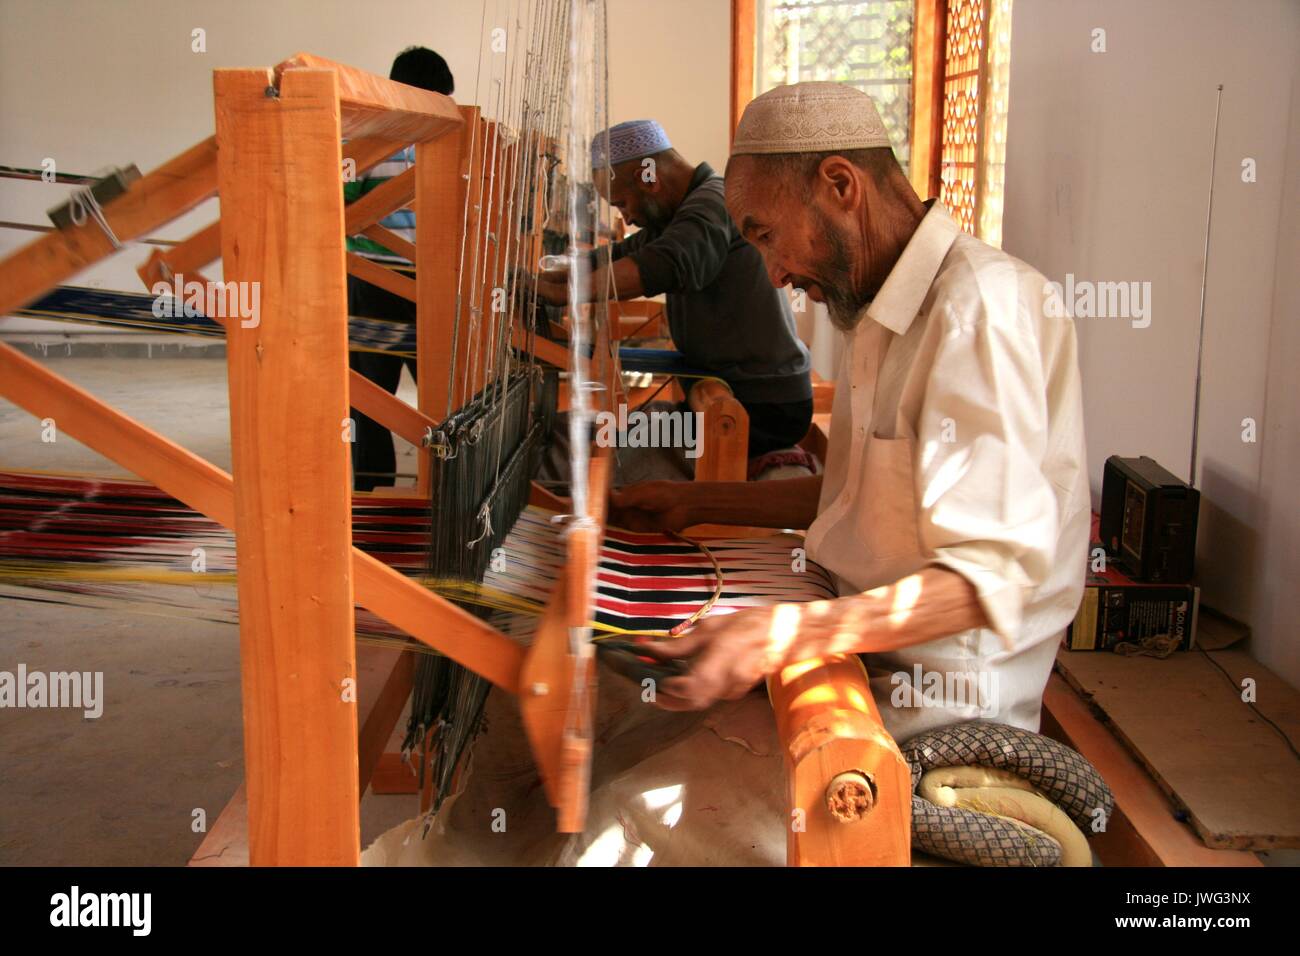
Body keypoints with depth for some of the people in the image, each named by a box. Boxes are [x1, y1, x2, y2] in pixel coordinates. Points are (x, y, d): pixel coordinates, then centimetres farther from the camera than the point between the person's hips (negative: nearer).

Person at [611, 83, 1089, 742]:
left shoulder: (982, 305, -20)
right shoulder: (888, 313, 14)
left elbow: (993, 575, -28)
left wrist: (781, 637, -38)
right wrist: (694, 504, 21)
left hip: (943, 712, -9)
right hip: (871, 664, 9)